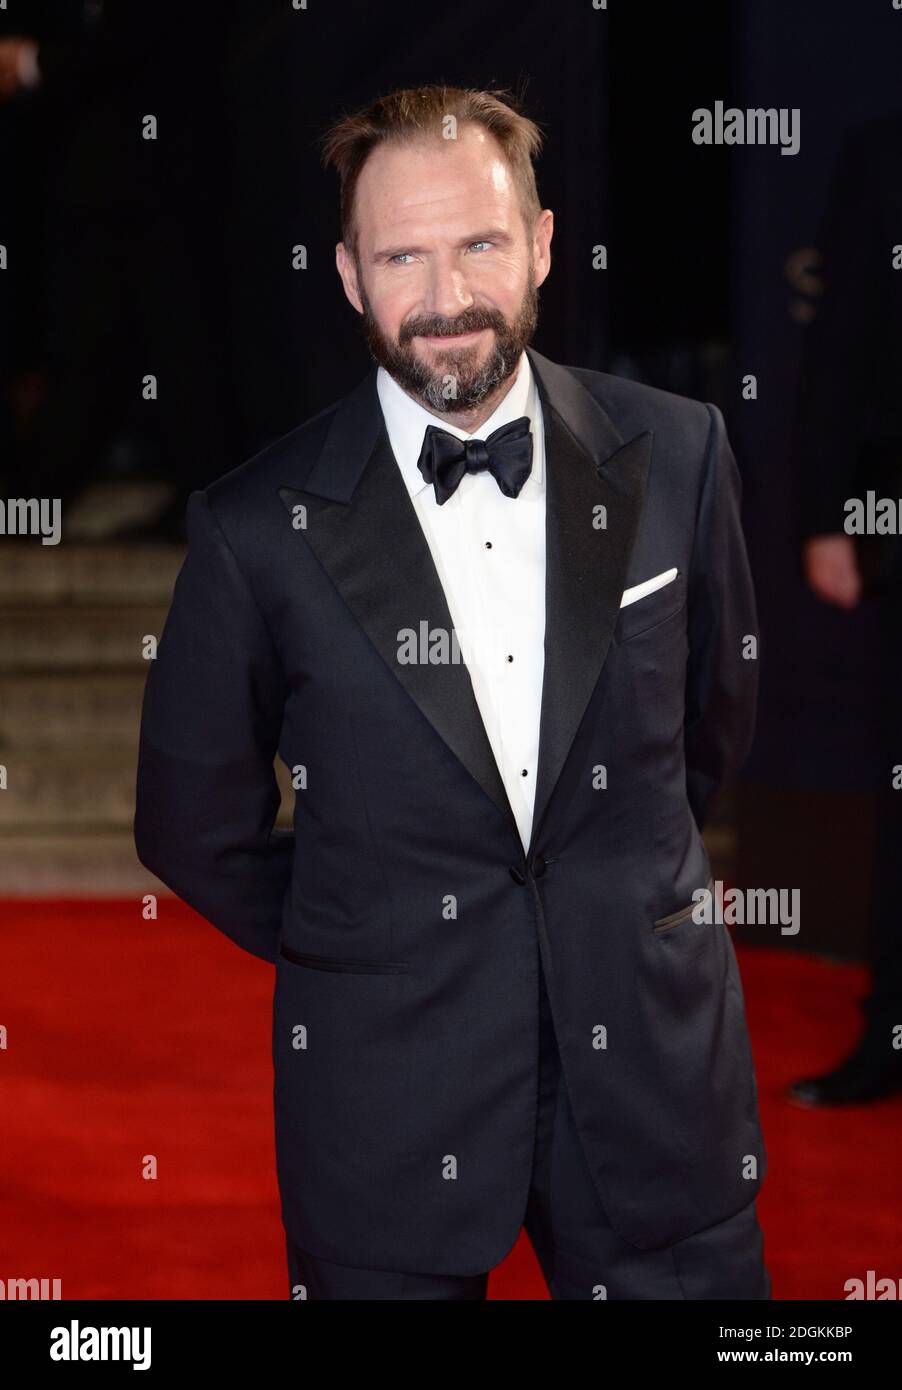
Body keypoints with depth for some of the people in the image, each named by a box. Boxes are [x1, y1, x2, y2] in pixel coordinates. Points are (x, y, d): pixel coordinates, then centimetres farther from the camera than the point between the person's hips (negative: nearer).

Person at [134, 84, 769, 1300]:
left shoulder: (674, 456, -2)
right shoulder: (261, 529, -9)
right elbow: (195, 824, 3)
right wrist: (354, 954, 7)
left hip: (652, 1064, 2)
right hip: (391, 1096, -1)